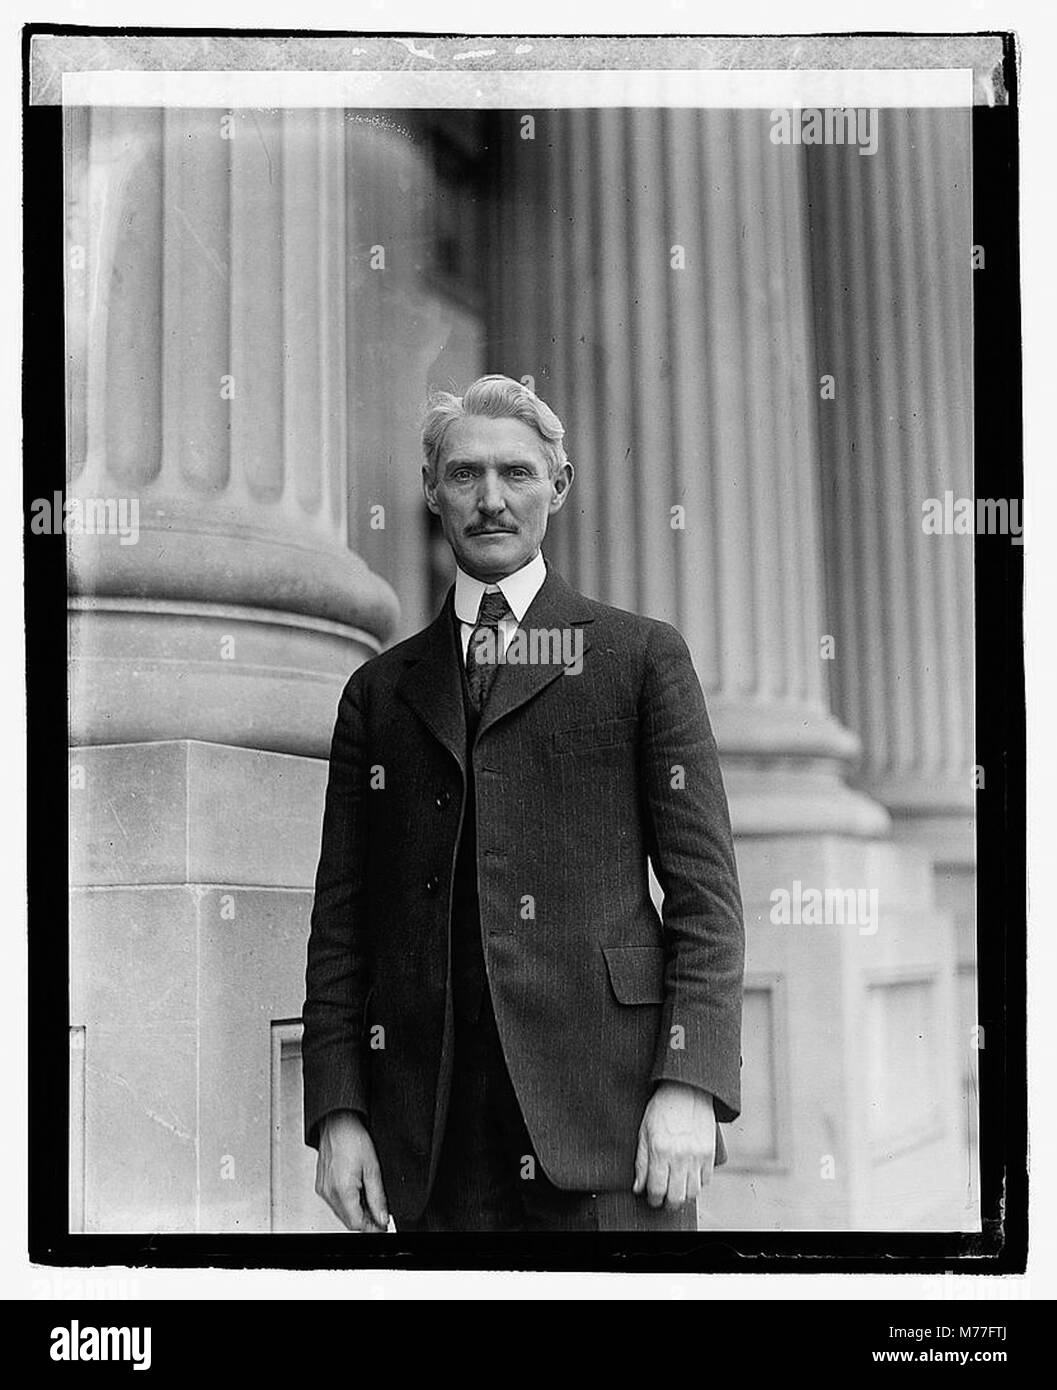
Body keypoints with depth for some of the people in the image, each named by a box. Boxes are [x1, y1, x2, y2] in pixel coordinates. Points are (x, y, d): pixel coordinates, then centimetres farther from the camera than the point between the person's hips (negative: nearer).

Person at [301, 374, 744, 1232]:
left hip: (606, 1108, -2)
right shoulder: (379, 692, 16)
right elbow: (341, 917, 12)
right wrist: (337, 1112, 2)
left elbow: (706, 888, 3)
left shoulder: (642, 656, 9)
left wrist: (690, 1082, -9)